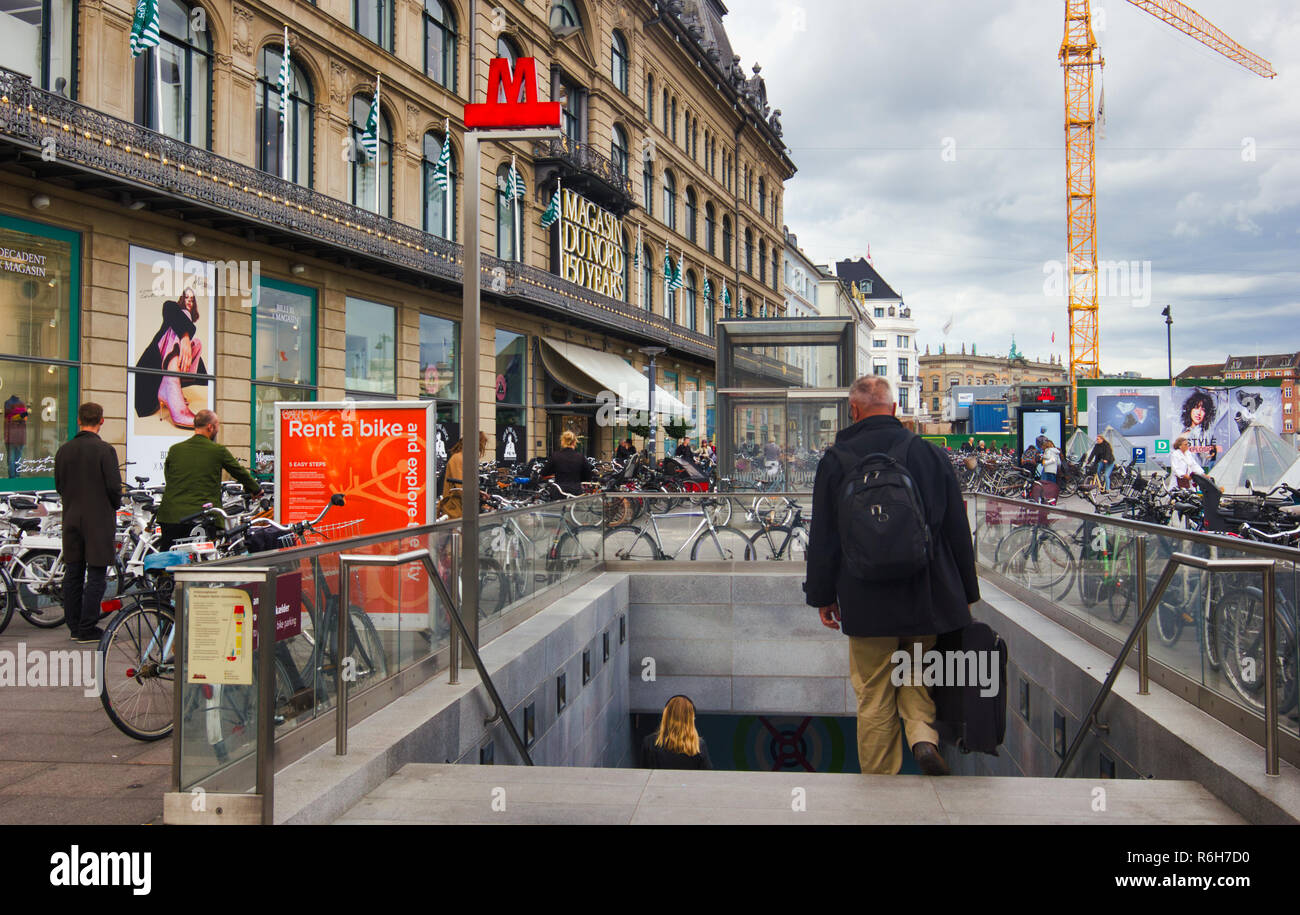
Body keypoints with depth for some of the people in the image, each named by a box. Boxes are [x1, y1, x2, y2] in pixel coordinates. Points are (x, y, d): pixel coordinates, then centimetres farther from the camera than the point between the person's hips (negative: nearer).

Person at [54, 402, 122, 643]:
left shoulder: (63, 450, 4)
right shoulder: (104, 450, -13)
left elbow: (58, 485, 10)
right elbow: (114, 486, -14)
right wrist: (115, 505, 5)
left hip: (71, 518, 6)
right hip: (99, 519, -6)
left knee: (73, 573, 12)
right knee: (96, 575, 0)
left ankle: (74, 627, 19)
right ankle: (87, 629, 0)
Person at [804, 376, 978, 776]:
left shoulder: (836, 461, -6)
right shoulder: (933, 455, 0)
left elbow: (823, 538, -3)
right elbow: (959, 532, 6)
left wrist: (823, 596, 7)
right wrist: (965, 594, 15)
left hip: (868, 604, -2)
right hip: (929, 601, 2)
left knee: (874, 696, 9)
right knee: (917, 674, 21)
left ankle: (879, 778, 16)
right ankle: (924, 734, -3)